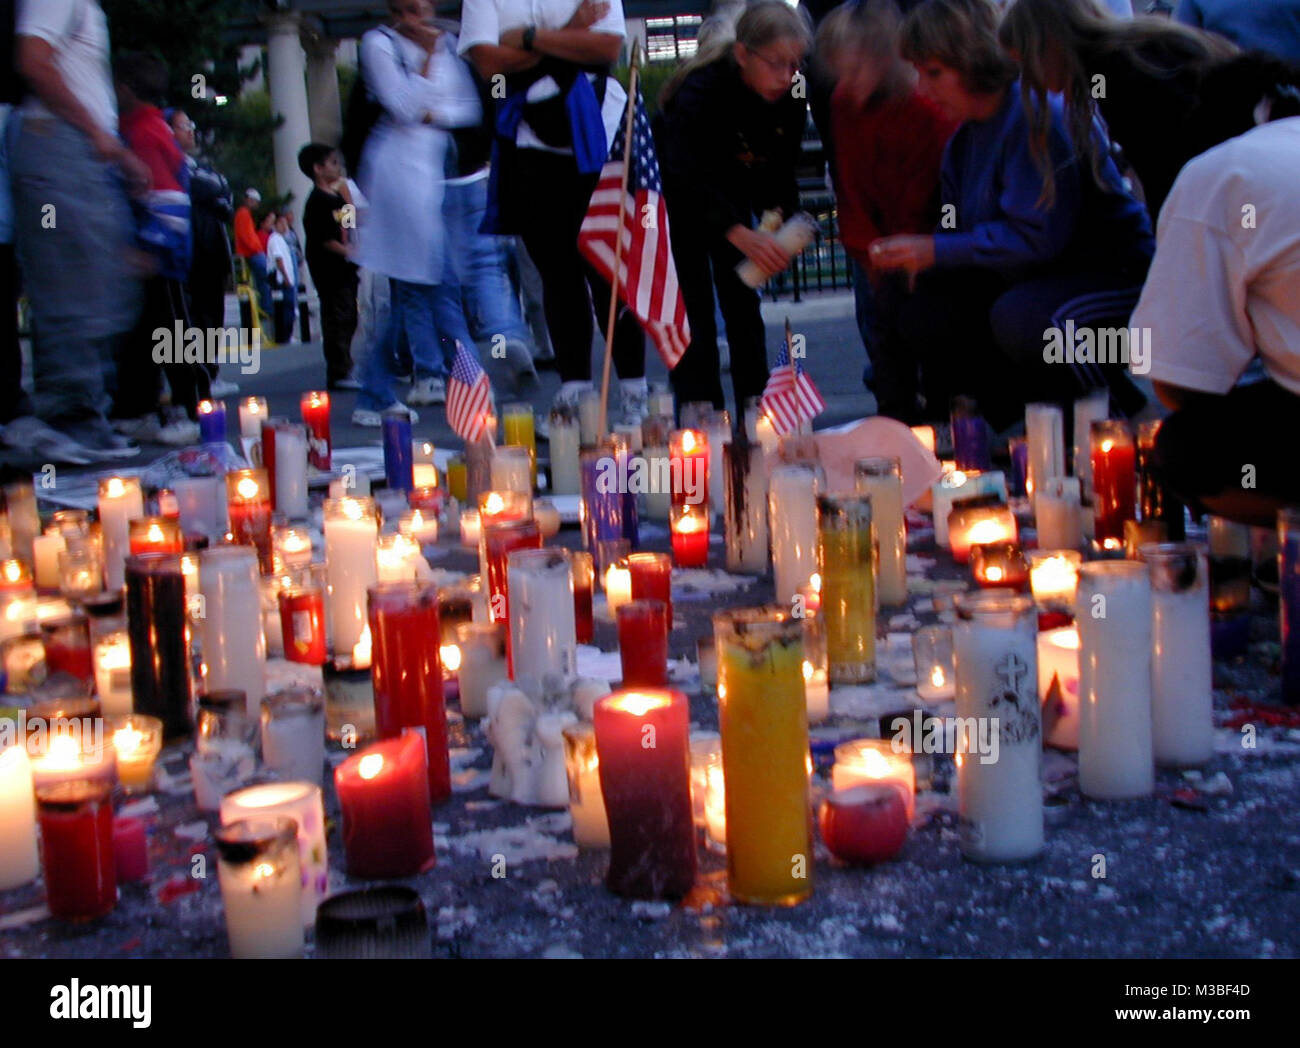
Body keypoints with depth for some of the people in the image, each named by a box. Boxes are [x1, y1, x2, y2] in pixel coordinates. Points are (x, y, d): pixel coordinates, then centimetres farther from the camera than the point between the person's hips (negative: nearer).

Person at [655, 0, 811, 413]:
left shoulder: (790, 100, -17)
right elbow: (685, 175, -47)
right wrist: (742, 236, -58)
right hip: (680, 199, -5)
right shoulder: (703, 90, -35)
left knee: (742, 306, 1)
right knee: (694, 309, -10)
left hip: (731, 196, 5)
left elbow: (779, 172, -7)